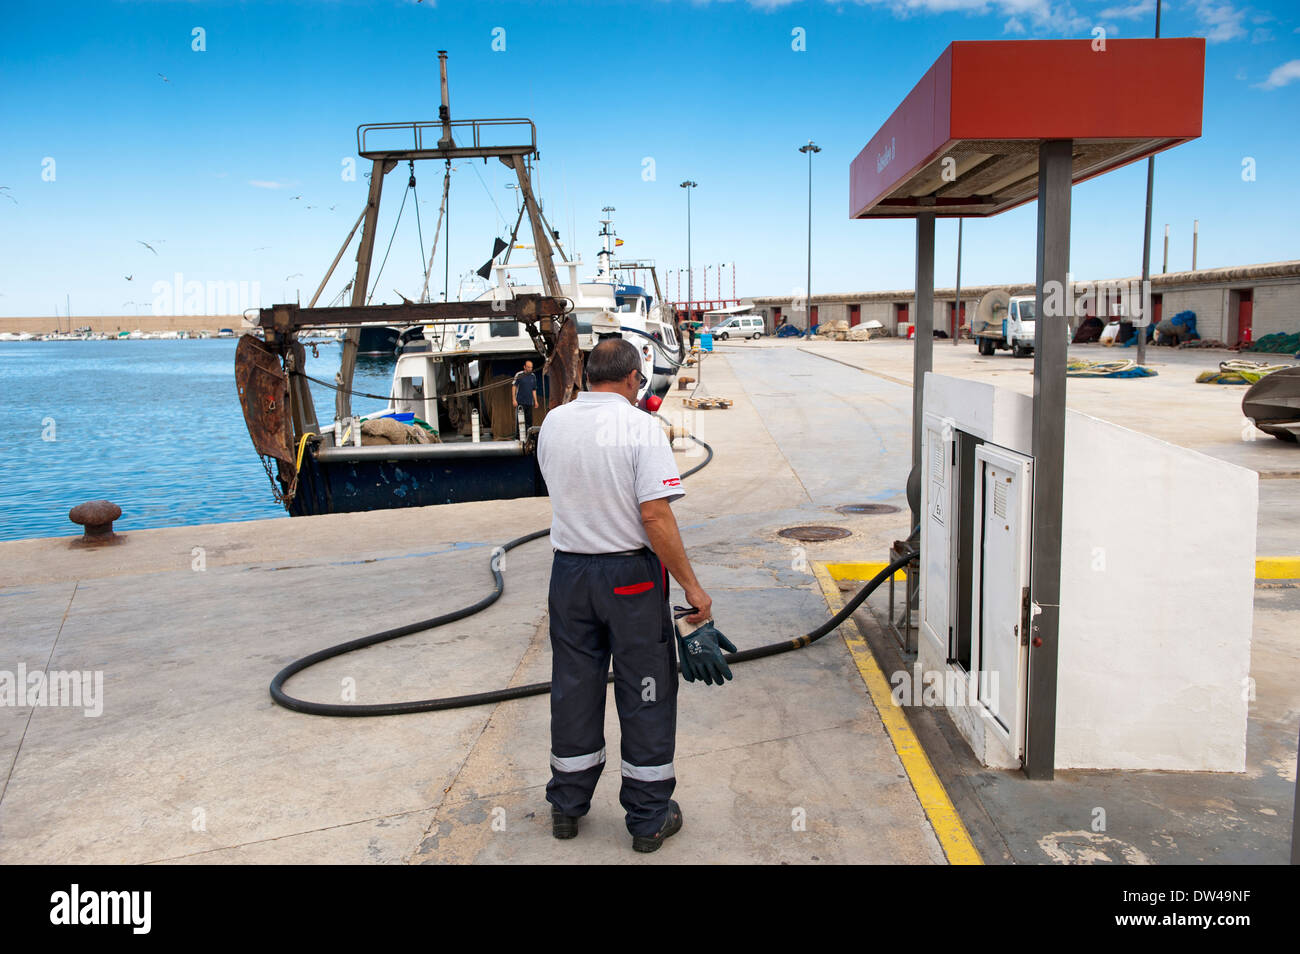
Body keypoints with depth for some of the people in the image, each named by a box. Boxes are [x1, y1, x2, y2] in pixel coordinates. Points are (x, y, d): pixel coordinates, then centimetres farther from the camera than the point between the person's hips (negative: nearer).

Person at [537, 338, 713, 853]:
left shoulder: (552, 424, 2)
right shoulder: (641, 428, -15)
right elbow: (656, 517, -21)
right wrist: (691, 585, -15)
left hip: (568, 571, 5)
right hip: (630, 576, -5)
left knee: (574, 689, 17)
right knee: (645, 693, 9)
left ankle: (567, 805, 31)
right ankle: (649, 818, 19)